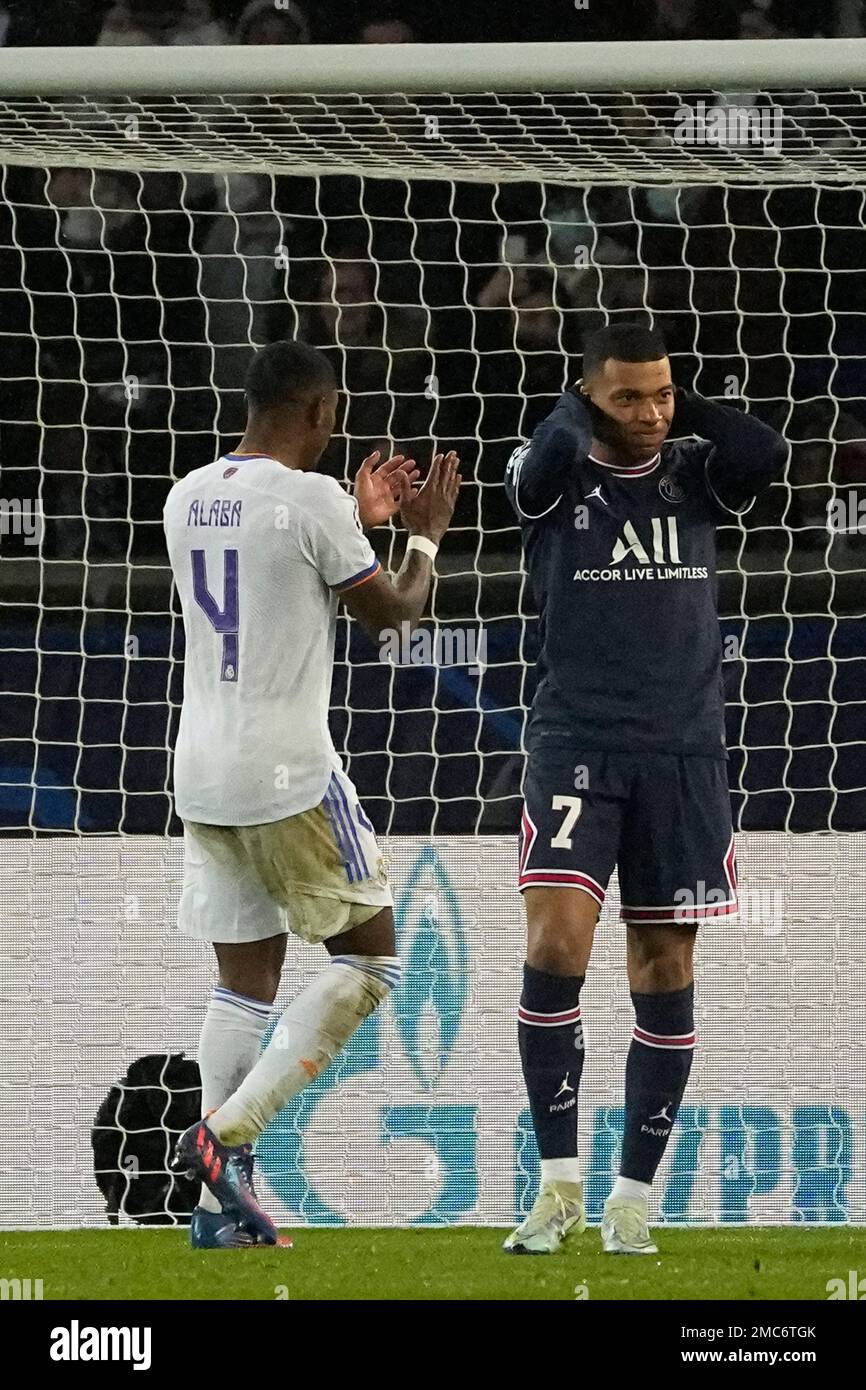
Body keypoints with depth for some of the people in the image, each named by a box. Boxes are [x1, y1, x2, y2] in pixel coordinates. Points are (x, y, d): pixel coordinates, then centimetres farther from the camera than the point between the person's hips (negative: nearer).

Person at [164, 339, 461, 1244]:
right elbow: (392, 616, -1)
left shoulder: (187, 498, 10)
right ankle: (226, 1133, -8)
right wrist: (426, 533, 15)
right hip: (289, 775, -7)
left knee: (245, 981, 12)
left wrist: (362, 521, 31)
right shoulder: (311, 499, -12)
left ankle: (223, 1204, 6)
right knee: (367, 963, 5)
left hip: (201, 774, 7)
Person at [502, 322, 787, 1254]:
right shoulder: (554, 477, -1)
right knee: (555, 945, -17)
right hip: (576, 744, -3)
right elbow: (554, 455, -25)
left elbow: (765, 455, -14)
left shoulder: (693, 476, 6)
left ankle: (631, 1199, 13)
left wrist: (684, 408, -3)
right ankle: (560, 1185, -9)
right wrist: (580, 406, -5)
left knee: (664, 970, 4)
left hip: (682, 750, 3)